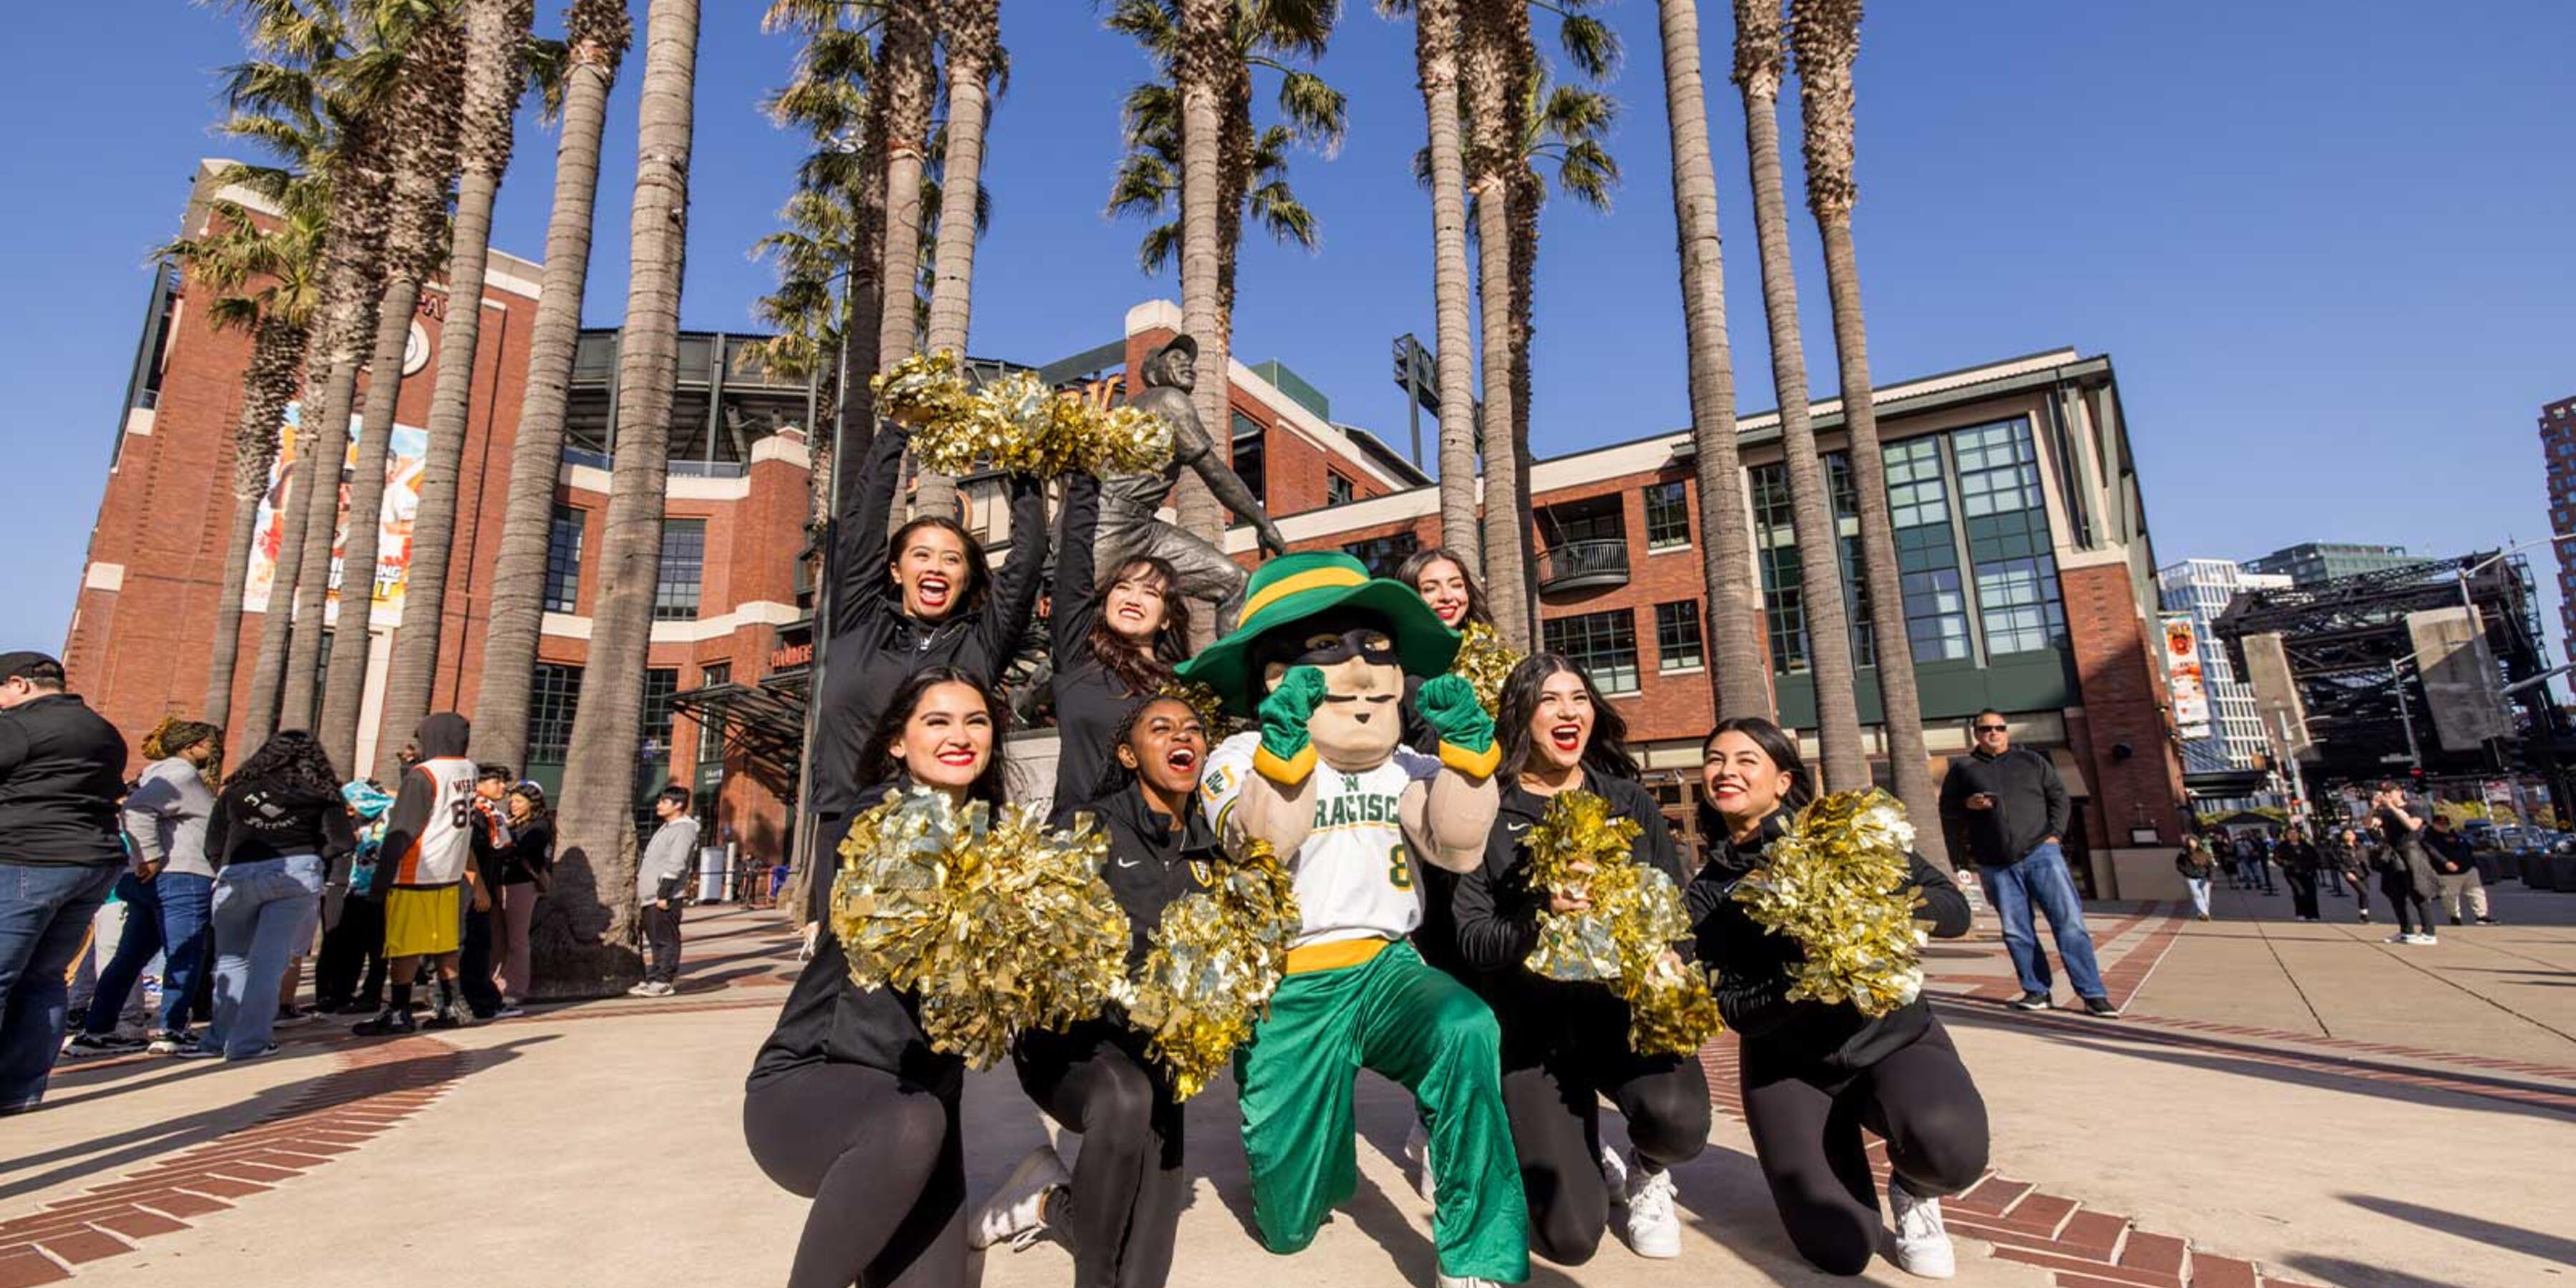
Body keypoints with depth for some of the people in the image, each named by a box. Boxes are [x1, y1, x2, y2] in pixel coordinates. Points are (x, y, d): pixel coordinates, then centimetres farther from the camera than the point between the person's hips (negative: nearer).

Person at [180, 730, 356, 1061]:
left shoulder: (236, 790, 14)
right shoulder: (322, 793, 10)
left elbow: (213, 841, 11)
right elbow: (342, 842, 2)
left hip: (238, 875, 1)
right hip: (297, 873, -1)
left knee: (232, 960, 15)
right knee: (269, 960, 2)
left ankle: (220, 1039, 16)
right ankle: (248, 1042, 3)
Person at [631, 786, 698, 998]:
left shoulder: (684, 829, -12)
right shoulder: (666, 828, 20)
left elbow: (675, 865, -18)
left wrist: (664, 893, -21)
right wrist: (640, 889, 21)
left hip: (665, 897, -10)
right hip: (651, 896, 10)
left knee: (666, 940, -5)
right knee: (656, 940, 13)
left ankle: (663, 982, -1)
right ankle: (653, 980, 19)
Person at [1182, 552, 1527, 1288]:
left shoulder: (1402, 765, 8)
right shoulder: (1237, 759, -4)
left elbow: (1459, 848, -4)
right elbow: (1262, 848, -21)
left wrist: (1467, 746, -14)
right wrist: (1285, 744, -35)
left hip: (1384, 969, 2)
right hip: (1285, 991, -2)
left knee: (1467, 1032, -34)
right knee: (1291, 1227, 4)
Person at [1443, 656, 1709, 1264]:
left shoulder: (1629, 799, 7)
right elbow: (1472, 941, -8)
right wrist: (1541, 919, -27)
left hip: (1624, 1003, 2)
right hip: (1533, 1023, -2)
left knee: (1678, 1118, -31)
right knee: (1568, 1236, -12)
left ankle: (1644, 1175, 9)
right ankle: (1592, 1167, 27)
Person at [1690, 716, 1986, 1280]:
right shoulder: (1706, 895, -4)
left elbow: (1954, 910, -9)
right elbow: (1733, 1010, -8)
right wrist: (1797, 983, -28)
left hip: (1894, 1036, -1)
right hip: (1788, 1066, 1)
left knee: (1950, 1149, -33)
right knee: (1840, 1250, -10)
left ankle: (1913, 1189, 5)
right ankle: (1831, 1157, 24)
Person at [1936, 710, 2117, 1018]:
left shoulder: (2032, 761, 12)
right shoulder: (1963, 769, 10)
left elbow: (2058, 796, 13)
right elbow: (1946, 810, 13)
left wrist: (2055, 833, 0)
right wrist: (1967, 805, -8)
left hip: (2040, 853, 0)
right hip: (1996, 865, 1)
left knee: (2069, 921, -6)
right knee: (2016, 931, 3)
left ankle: (2093, 995, -2)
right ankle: (2036, 991, 13)